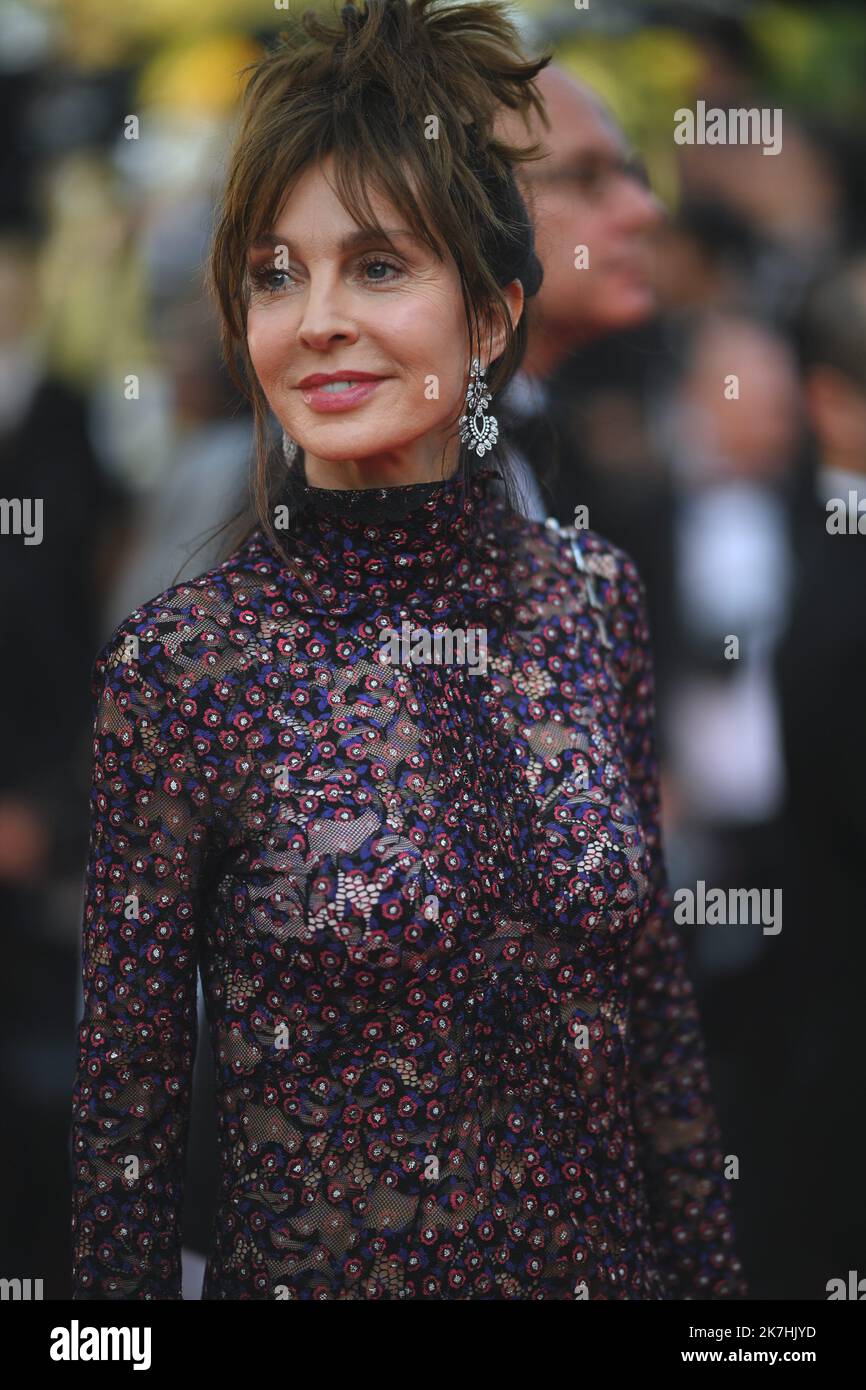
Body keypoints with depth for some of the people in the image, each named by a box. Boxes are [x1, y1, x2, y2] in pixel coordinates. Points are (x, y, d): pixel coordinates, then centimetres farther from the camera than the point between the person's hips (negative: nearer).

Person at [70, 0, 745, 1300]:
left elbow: (654, 998, 5)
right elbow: (127, 1104, -8)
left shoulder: (593, 597, -2)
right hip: (311, 1264, -3)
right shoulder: (177, 664, -13)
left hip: (608, 1256, 4)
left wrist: (709, 1266, 6)